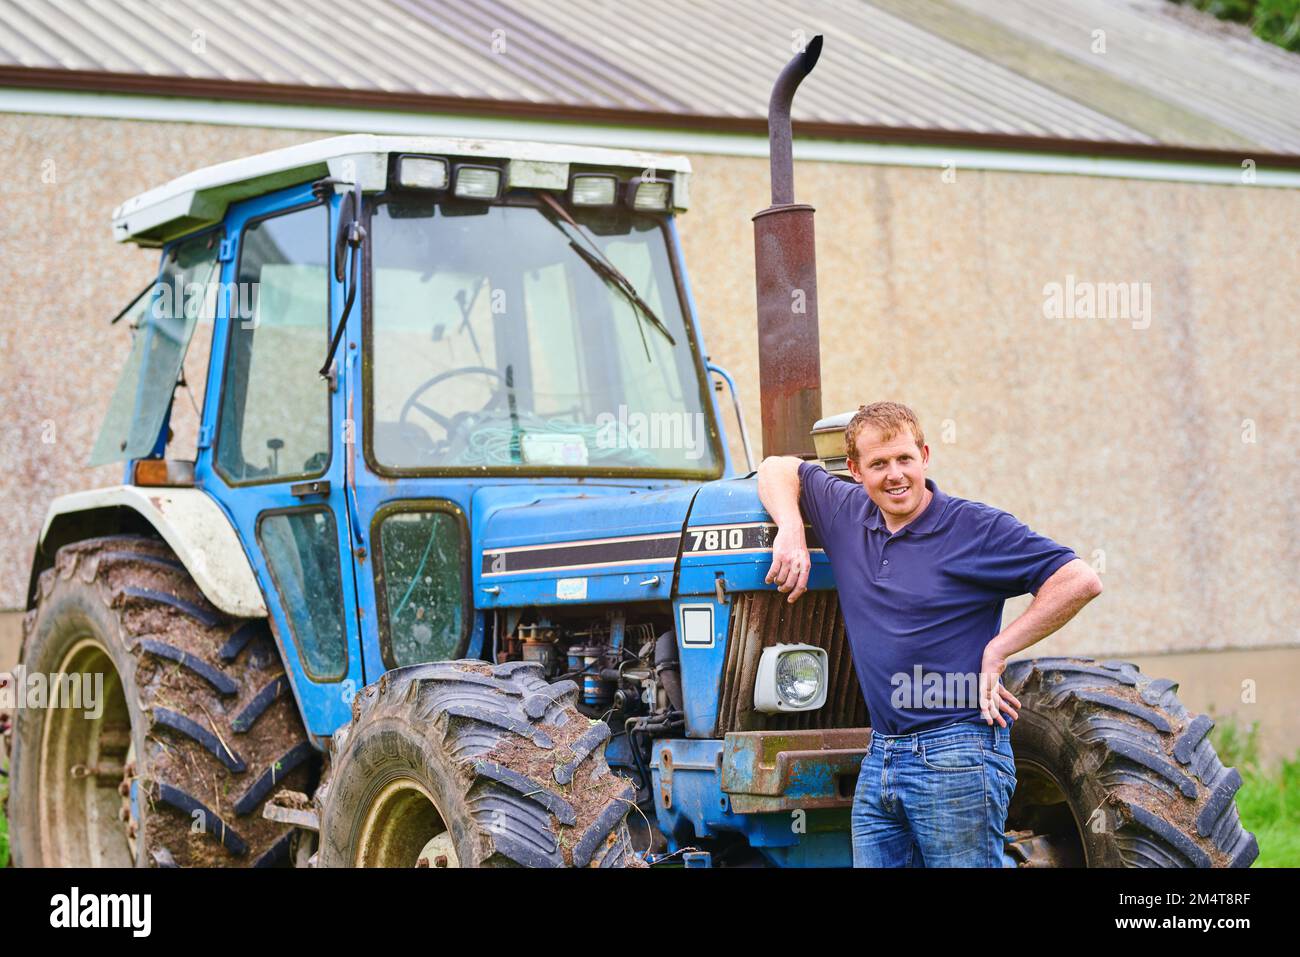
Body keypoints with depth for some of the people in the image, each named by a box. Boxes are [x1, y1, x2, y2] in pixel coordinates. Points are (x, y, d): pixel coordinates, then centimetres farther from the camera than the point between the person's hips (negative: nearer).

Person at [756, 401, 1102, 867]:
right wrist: (791, 530, 5)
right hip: (879, 756, 6)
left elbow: (1080, 581, -10)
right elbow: (778, 469, 25)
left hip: (957, 759, -6)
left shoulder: (978, 528, -5)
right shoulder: (847, 514, 11)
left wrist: (997, 651, -11)